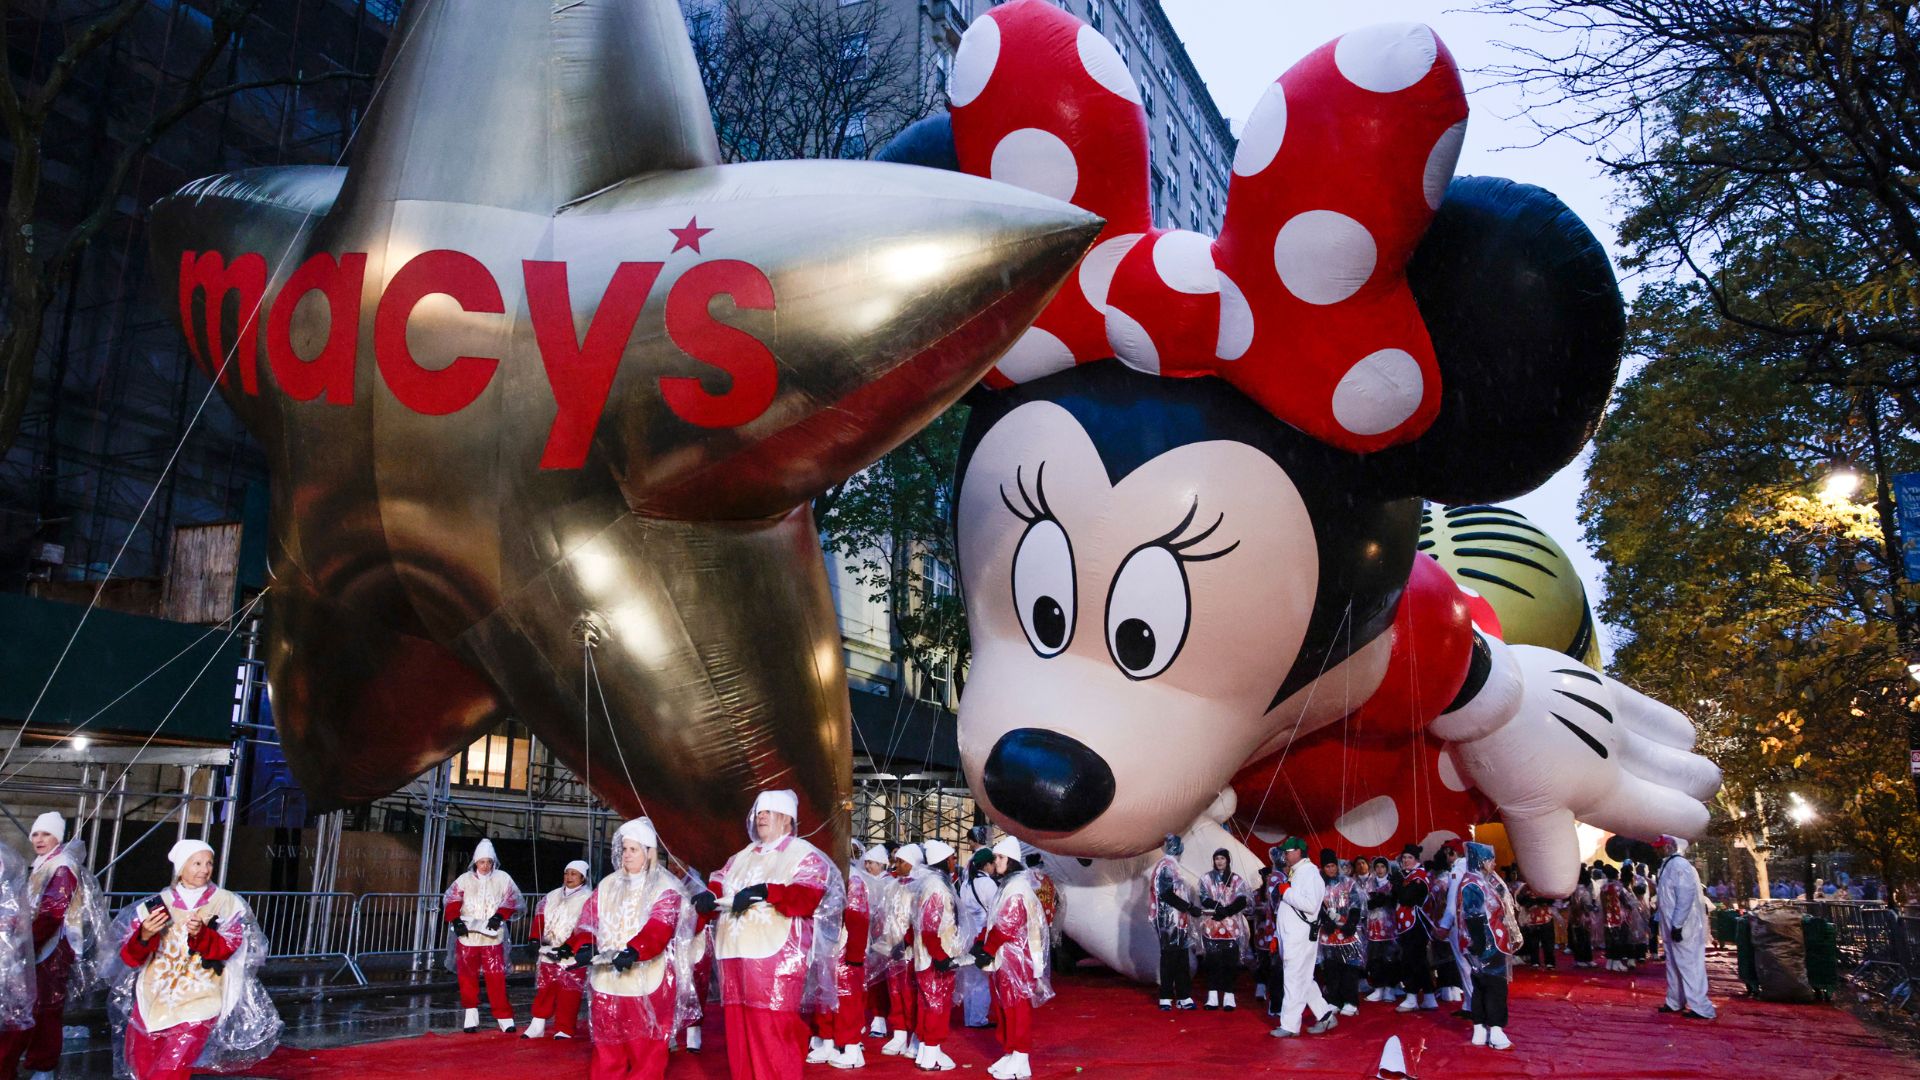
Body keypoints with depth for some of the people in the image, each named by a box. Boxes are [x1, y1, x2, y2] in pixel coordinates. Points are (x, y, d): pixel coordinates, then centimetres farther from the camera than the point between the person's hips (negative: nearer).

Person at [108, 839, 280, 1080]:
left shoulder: (227, 903, 1)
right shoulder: (157, 904, 4)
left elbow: (229, 947, -10)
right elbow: (130, 958, 0)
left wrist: (200, 934, -29)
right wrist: (144, 936, -21)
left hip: (198, 998, -3)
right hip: (153, 997, 3)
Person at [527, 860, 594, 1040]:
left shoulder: (588, 900, -6)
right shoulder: (552, 896, 13)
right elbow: (540, 916, 9)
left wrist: (569, 947, -21)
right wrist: (536, 939, -5)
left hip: (573, 957, -5)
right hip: (549, 954, 5)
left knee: (568, 995, -4)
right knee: (544, 990, 10)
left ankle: (564, 1030, 3)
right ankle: (537, 1026, 16)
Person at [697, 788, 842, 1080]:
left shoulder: (804, 855, 1)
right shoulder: (742, 857, 22)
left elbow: (807, 897, -14)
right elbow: (718, 884, 15)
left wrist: (765, 891, -26)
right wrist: (708, 897, -9)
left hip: (776, 957, -7)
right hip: (736, 955, 7)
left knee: (771, 1033, -7)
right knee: (739, 1029, 9)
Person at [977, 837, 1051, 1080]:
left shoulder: (1017, 887, -16)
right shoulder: (1007, 885, 14)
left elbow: (1007, 927, -19)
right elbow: (995, 923, 17)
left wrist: (987, 950, -13)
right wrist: (983, 945, 6)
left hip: (1014, 959, -10)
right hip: (1003, 959, 10)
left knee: (1017, 1010, -4)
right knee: (1004, 1008, 14)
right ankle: (1011, 1055, 22)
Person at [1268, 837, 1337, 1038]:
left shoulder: (1309, 872, -12)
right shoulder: (1294, 873, 16)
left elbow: (1311, 904, -24)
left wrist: (1287, 893, -14)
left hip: (1300, 936, -9)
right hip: (1289, 936, 9)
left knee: (1294, 980, -5)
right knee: (1303, 980, 14)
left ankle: (1289, 1025, -1)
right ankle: (1325, 1015, 23)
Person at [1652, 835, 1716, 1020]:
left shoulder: (1679, 865, -17)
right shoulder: (1670, 865, 13)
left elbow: (1685, 896, -23)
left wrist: (1677, 925, -23)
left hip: (1682, 928, -10)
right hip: (1673, 927, 10)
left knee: (1689, 965, -5)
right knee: (1673, 965, 17)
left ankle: (1700, 1008, 0)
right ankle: (1675, 1003, 26)